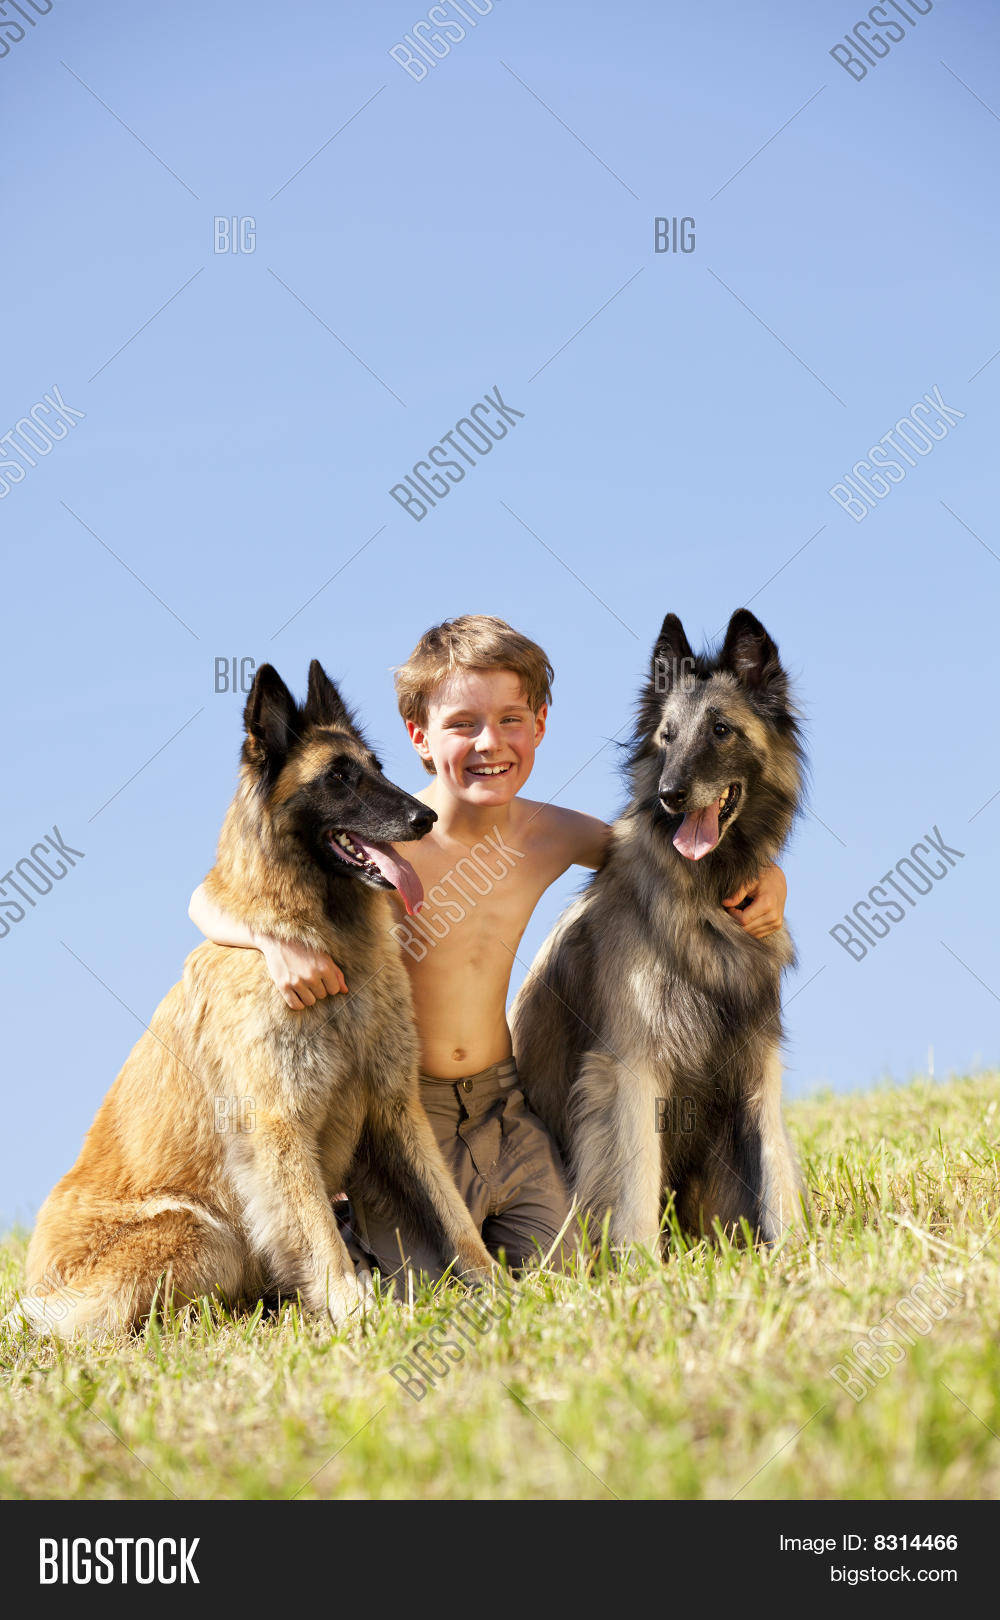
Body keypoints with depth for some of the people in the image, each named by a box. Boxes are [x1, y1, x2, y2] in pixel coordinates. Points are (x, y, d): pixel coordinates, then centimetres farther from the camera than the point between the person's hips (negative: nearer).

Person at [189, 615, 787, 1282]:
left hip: (504, 1109, 5)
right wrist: (278, 938, -37)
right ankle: (352, 1236, 20)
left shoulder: (551, 836, -4)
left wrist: (762, 873, -2)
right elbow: (211, 899, -15)